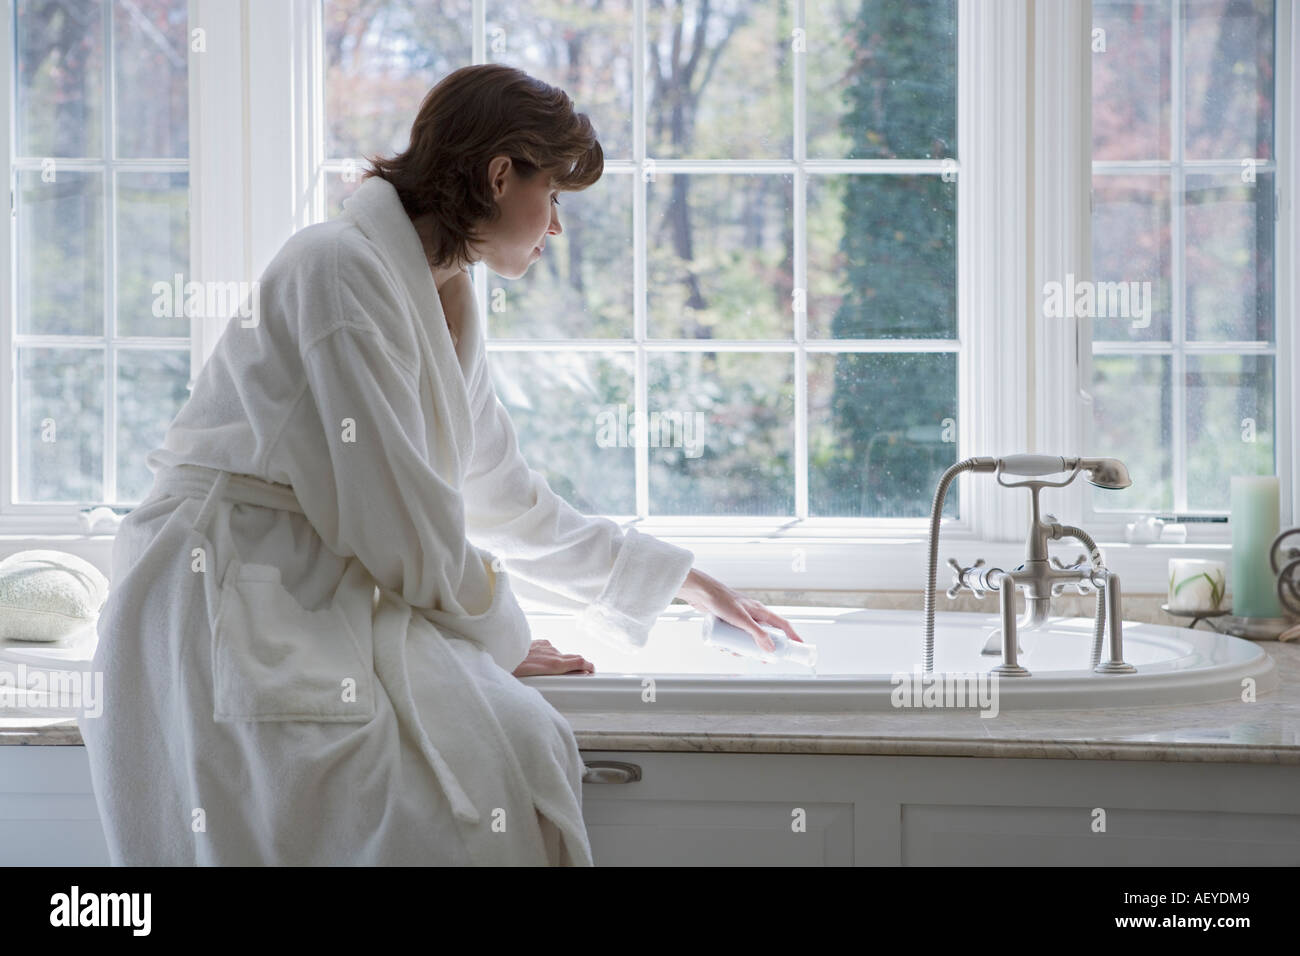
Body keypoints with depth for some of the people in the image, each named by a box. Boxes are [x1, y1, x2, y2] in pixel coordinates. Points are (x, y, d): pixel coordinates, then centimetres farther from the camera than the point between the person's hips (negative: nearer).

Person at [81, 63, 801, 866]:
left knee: (518, 740, -19)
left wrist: (687, 583, 31)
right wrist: (499, 635, -1)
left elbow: (508, 501, 26)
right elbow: (394, 513, -15)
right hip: (225, 606, -8)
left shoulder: (447, 302, 17)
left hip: (327, 592, 8)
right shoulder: (343, 266, -13)